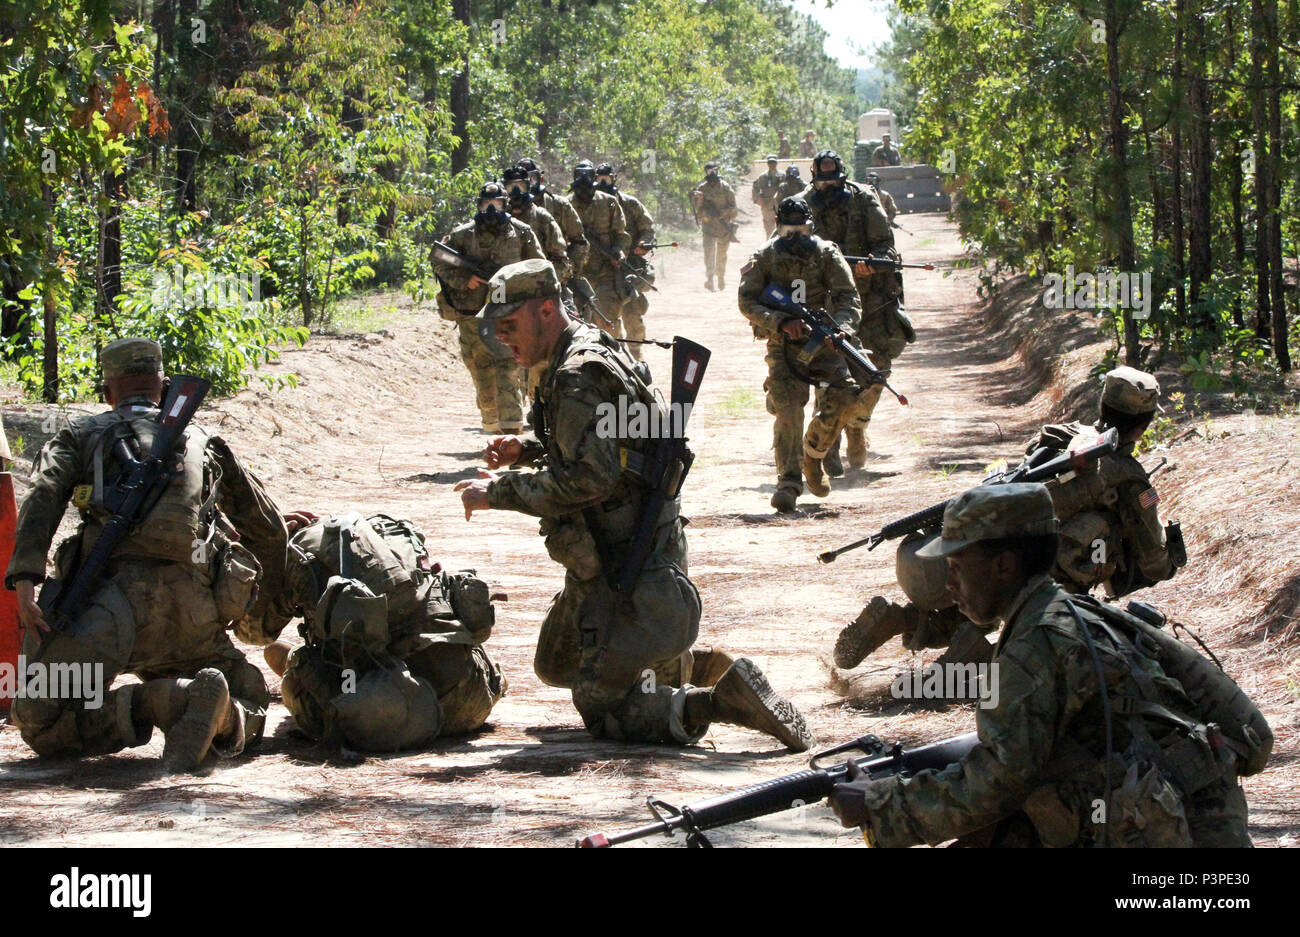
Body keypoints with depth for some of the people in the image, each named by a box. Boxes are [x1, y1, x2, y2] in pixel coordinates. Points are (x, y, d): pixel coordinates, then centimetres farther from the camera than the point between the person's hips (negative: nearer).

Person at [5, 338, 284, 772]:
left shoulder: (79, 435, 22)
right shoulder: (204, 442, 29)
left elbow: (43, 496, 0)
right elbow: (273, 535, 33)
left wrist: (24, 581, -12)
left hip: (117, 594, -2)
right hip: (192, 613, 2)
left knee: (40, 724, 1)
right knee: (247, 710, 18)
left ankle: (139, 706, -23)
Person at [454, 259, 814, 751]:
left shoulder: (579, 376, -21)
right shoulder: (589, 351, 11)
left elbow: (590, 478, -31)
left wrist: (499, 491, -22)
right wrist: (527, 451, 10)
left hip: (633, 574, -11)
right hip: (602, 563, 11)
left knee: (600, 710, -11)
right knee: (556, 666, 26)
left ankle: (725, 699, -16)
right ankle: (690, 666, 26)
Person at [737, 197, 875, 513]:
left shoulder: (826, 255, 0)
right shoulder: (764, 258, -1)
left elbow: (847, 296, -6)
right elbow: (747, 301, -8)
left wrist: (842, 327, -27)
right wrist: (781, 321, -24)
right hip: (783, 344, -2)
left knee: (847, 398, -14)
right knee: (787, 408, -17)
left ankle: (813, 451, 13)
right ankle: (789, 483, -14)